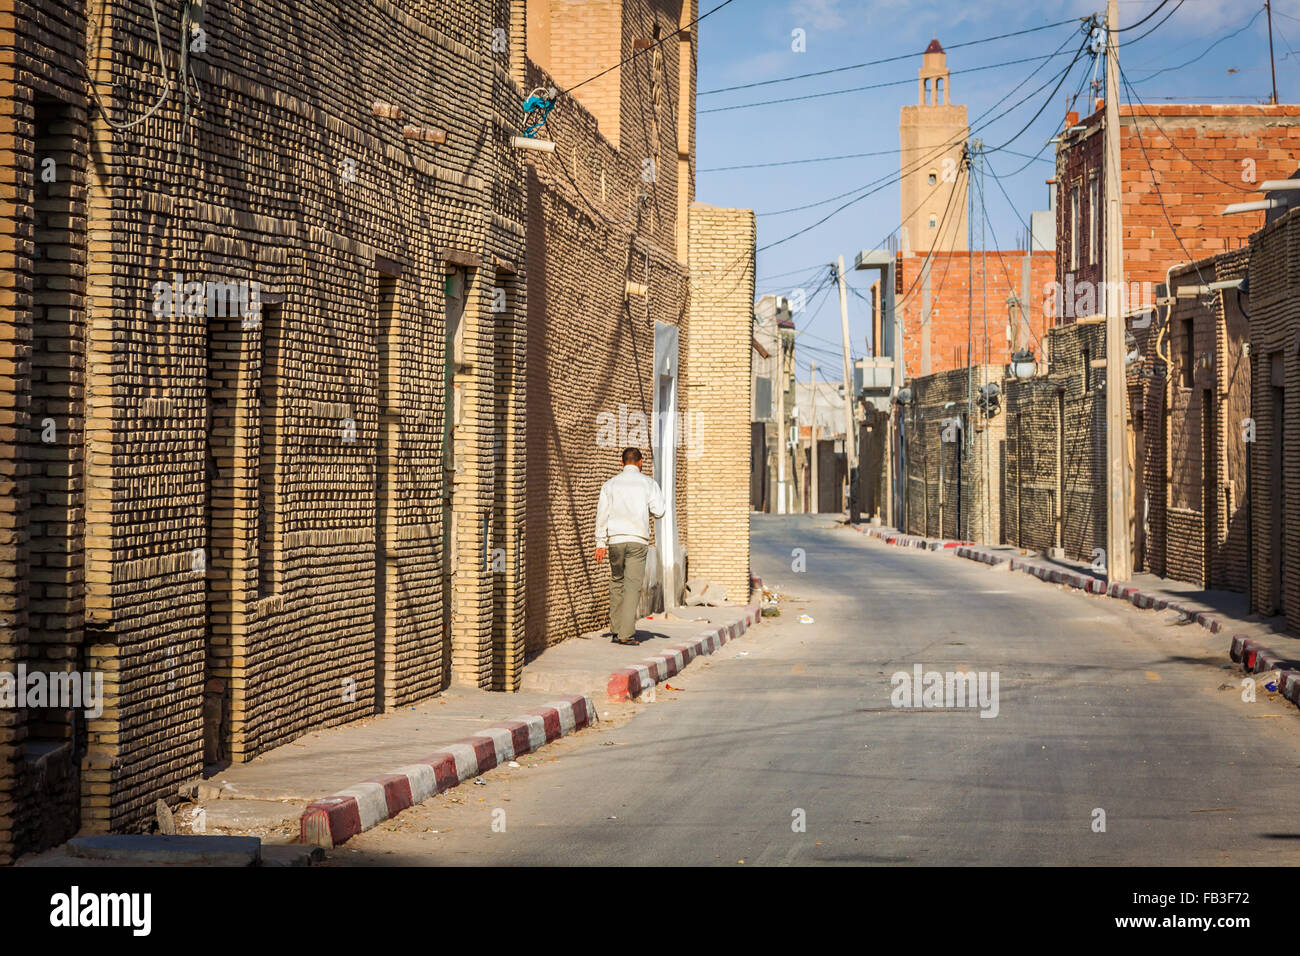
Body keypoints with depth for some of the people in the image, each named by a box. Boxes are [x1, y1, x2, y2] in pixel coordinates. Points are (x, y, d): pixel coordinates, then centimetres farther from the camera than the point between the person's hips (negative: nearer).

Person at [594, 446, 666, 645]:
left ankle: (616, 630, 14)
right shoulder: (648, 483, 3)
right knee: (633, 585, -4)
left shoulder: (610, 484, 9)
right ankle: (626, 633, -11)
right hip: (637, 540, -2)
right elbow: (658, 511, -4)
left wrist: (601, 543, 5)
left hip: (615, 539, 2)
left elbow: (602, 513, 4)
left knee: (616, 582, 14)